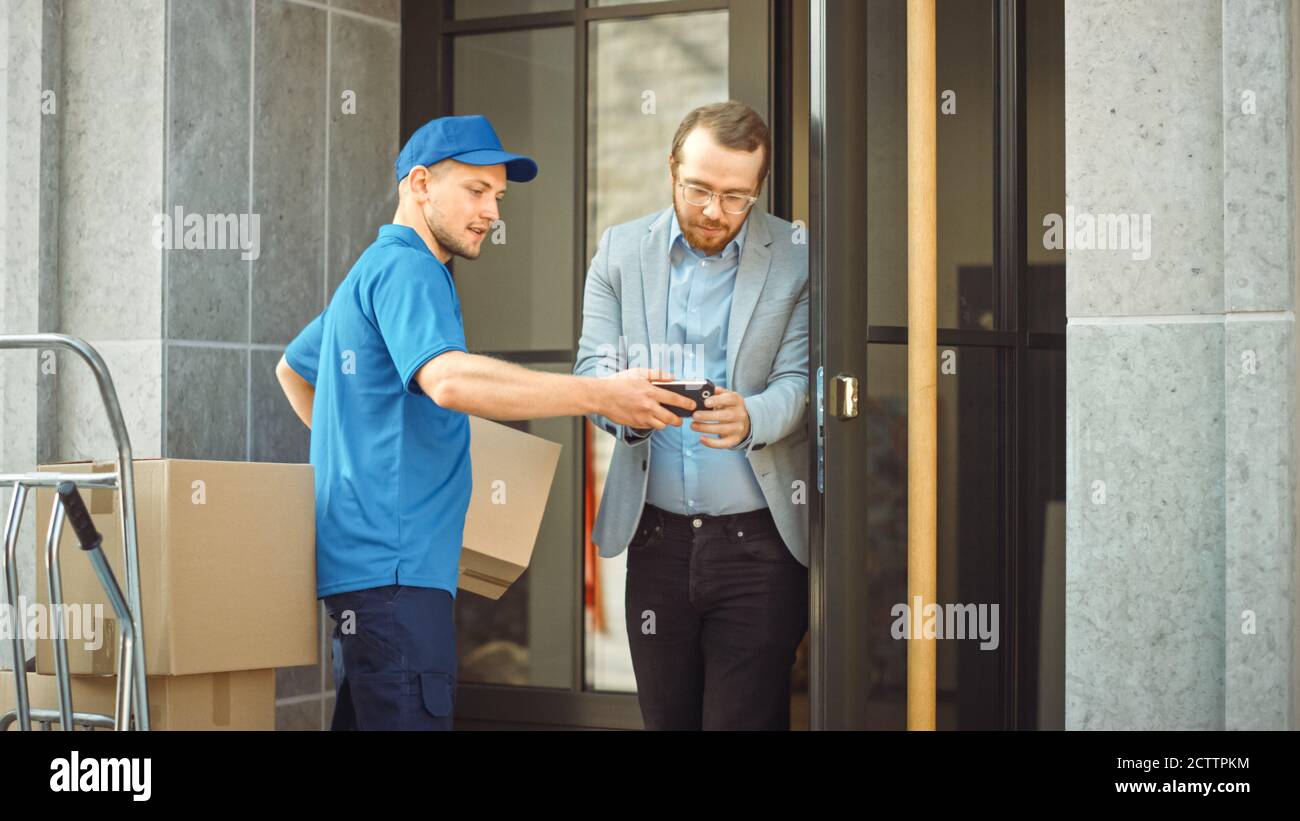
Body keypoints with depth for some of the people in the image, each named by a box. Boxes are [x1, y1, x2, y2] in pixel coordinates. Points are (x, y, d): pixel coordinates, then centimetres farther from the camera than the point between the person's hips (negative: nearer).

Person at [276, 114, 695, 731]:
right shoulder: (406, 269, -11)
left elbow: (292, 368, 37)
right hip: (394, 566, -11)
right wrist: (599, 395, -31)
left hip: (370, 560, 11)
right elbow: (448, 380, -30)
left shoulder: (369, 271, 22)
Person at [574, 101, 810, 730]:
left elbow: (798, 382, -6)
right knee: (664, 718, 9)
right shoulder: (620, 250, 7)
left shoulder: (797, 259, -1)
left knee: (744, 719, -4)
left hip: (758, 539, -3)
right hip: (657, 535, 3)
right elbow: (592, 367, 2)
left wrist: (749, 418, -29)